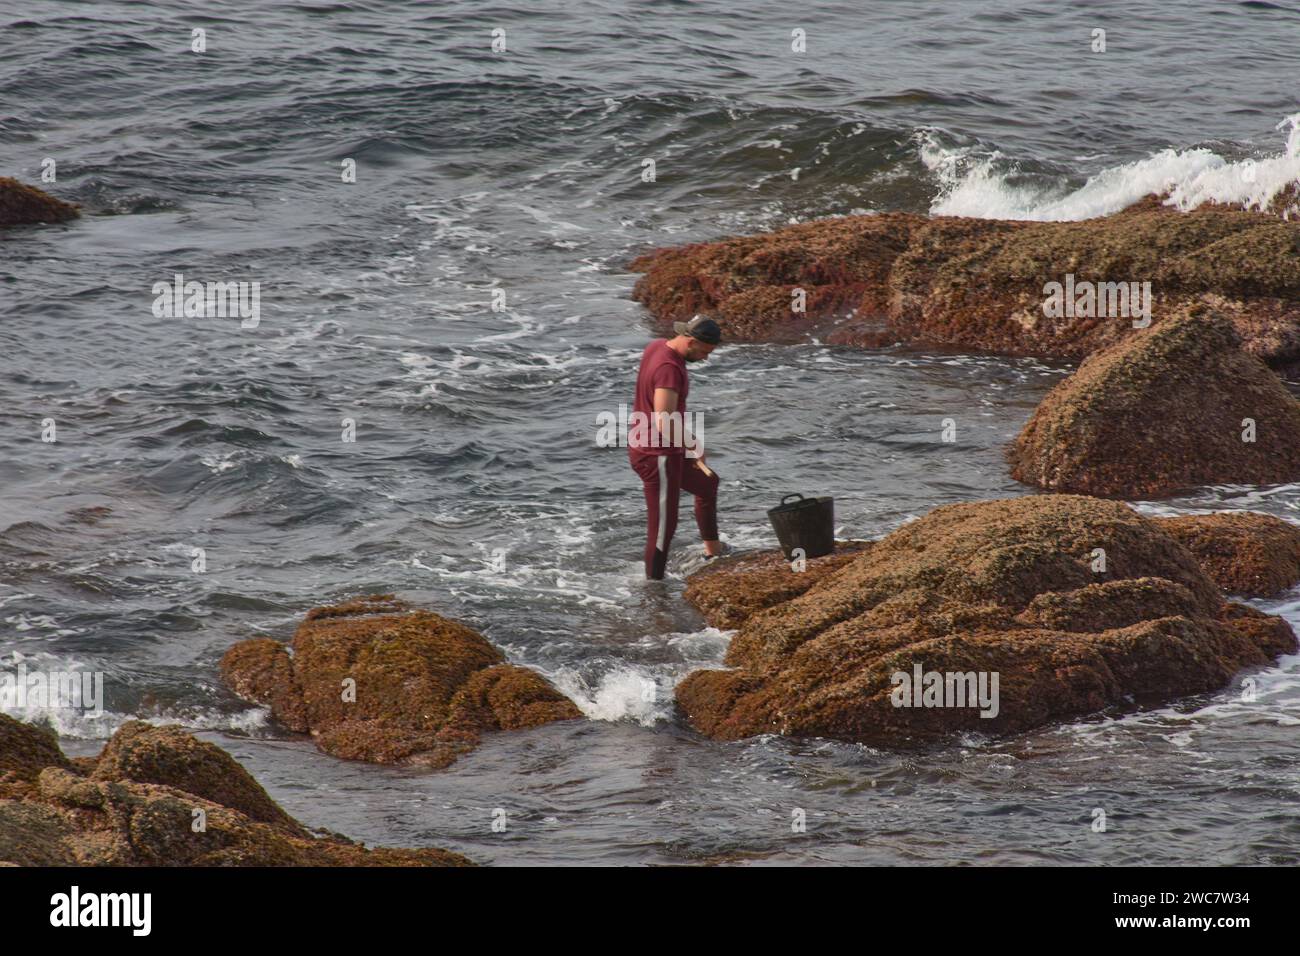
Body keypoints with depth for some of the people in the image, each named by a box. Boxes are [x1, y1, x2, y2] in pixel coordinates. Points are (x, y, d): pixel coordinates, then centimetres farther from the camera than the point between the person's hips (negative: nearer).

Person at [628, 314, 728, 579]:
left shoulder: (657, 347, 3)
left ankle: (712, 548, 45)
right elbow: (664, 423, -33)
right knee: (663, 527, -2)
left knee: (707, 482, 30)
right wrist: (694, 444, -16)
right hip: (658, 457, -11)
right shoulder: (669, 369, -28)